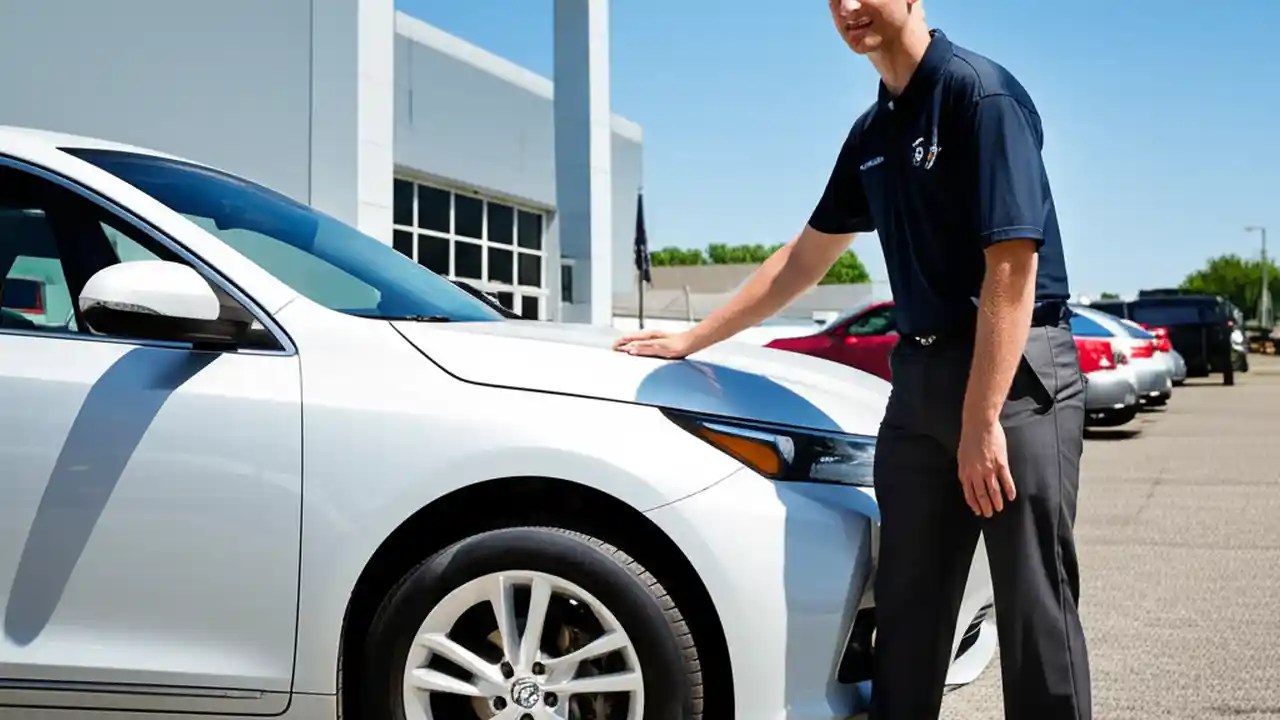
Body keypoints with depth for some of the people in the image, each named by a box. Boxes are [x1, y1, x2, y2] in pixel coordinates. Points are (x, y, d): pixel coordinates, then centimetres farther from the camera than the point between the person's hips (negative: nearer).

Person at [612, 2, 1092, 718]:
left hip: (1017, 374, -7)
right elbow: (806, 257, 23)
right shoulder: (873, 133, 15)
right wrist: (693, 339, 25)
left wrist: (981, 423, -21)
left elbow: (1012, 265, -16)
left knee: (1036, 605, -3)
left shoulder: (981, 92, -9)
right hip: (920, 376, 8)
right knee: (906, 606, 9)